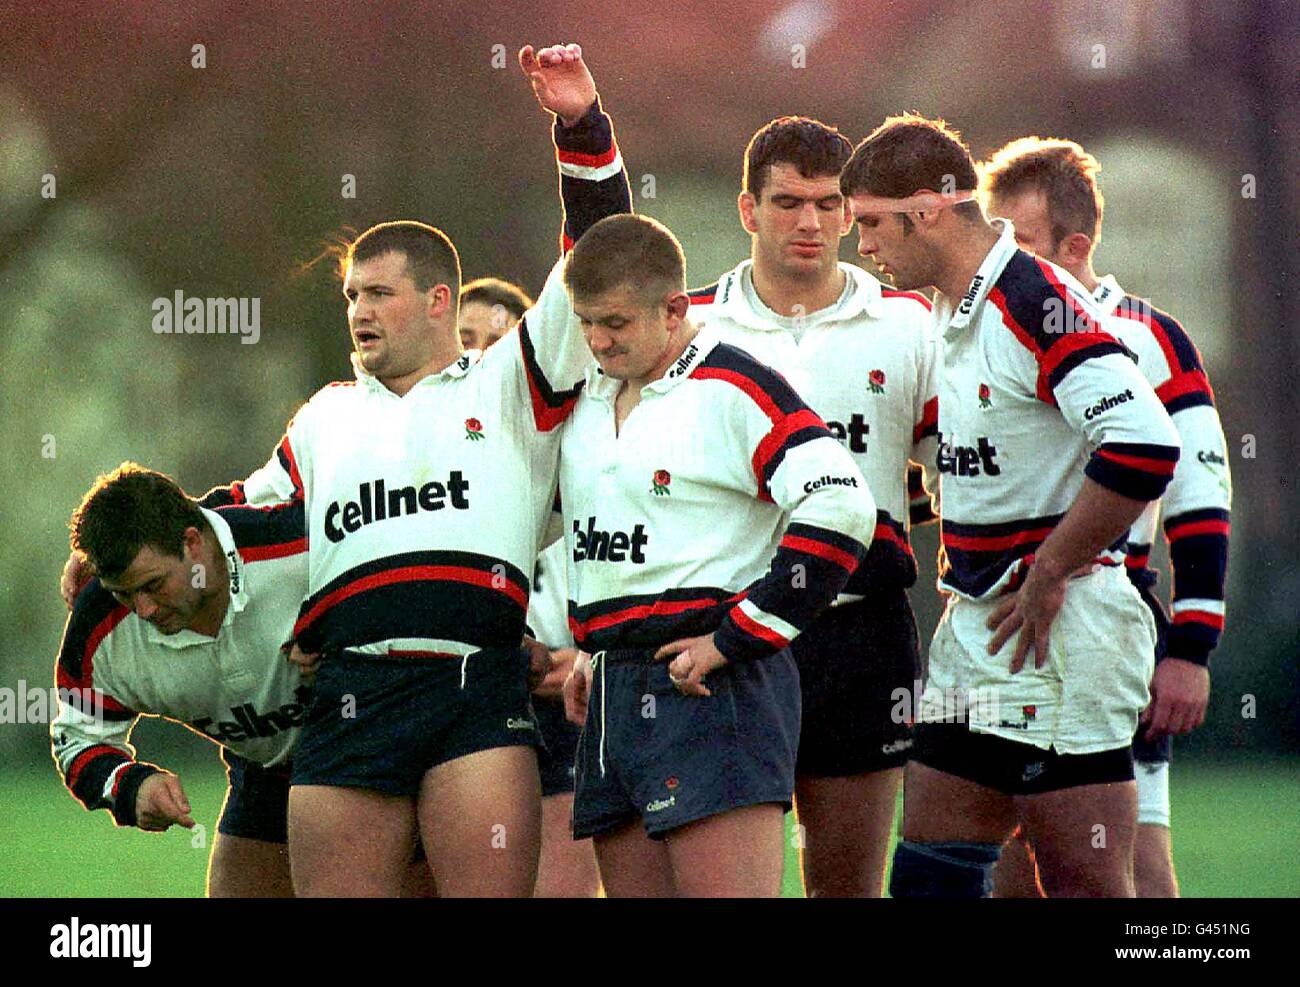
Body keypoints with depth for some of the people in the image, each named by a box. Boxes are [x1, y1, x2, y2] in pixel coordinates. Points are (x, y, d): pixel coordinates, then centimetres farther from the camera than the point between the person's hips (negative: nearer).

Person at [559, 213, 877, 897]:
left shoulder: (734, 390, -9)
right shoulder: (586, 398, 16)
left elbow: (840, 511, -19)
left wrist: (735, 640, -16)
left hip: (713, 686, -9)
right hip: (612, 691, 9)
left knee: (726, 892, -17)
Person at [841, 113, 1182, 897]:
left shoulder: (1037, 302, -16)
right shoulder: (950, 314, 14)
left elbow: (1144, 445, -26)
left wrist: (1048, 575, -19)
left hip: (1059, 629, -10)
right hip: (975, 627, 10)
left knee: (1087, 883, -7)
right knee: (931, 869, 10)